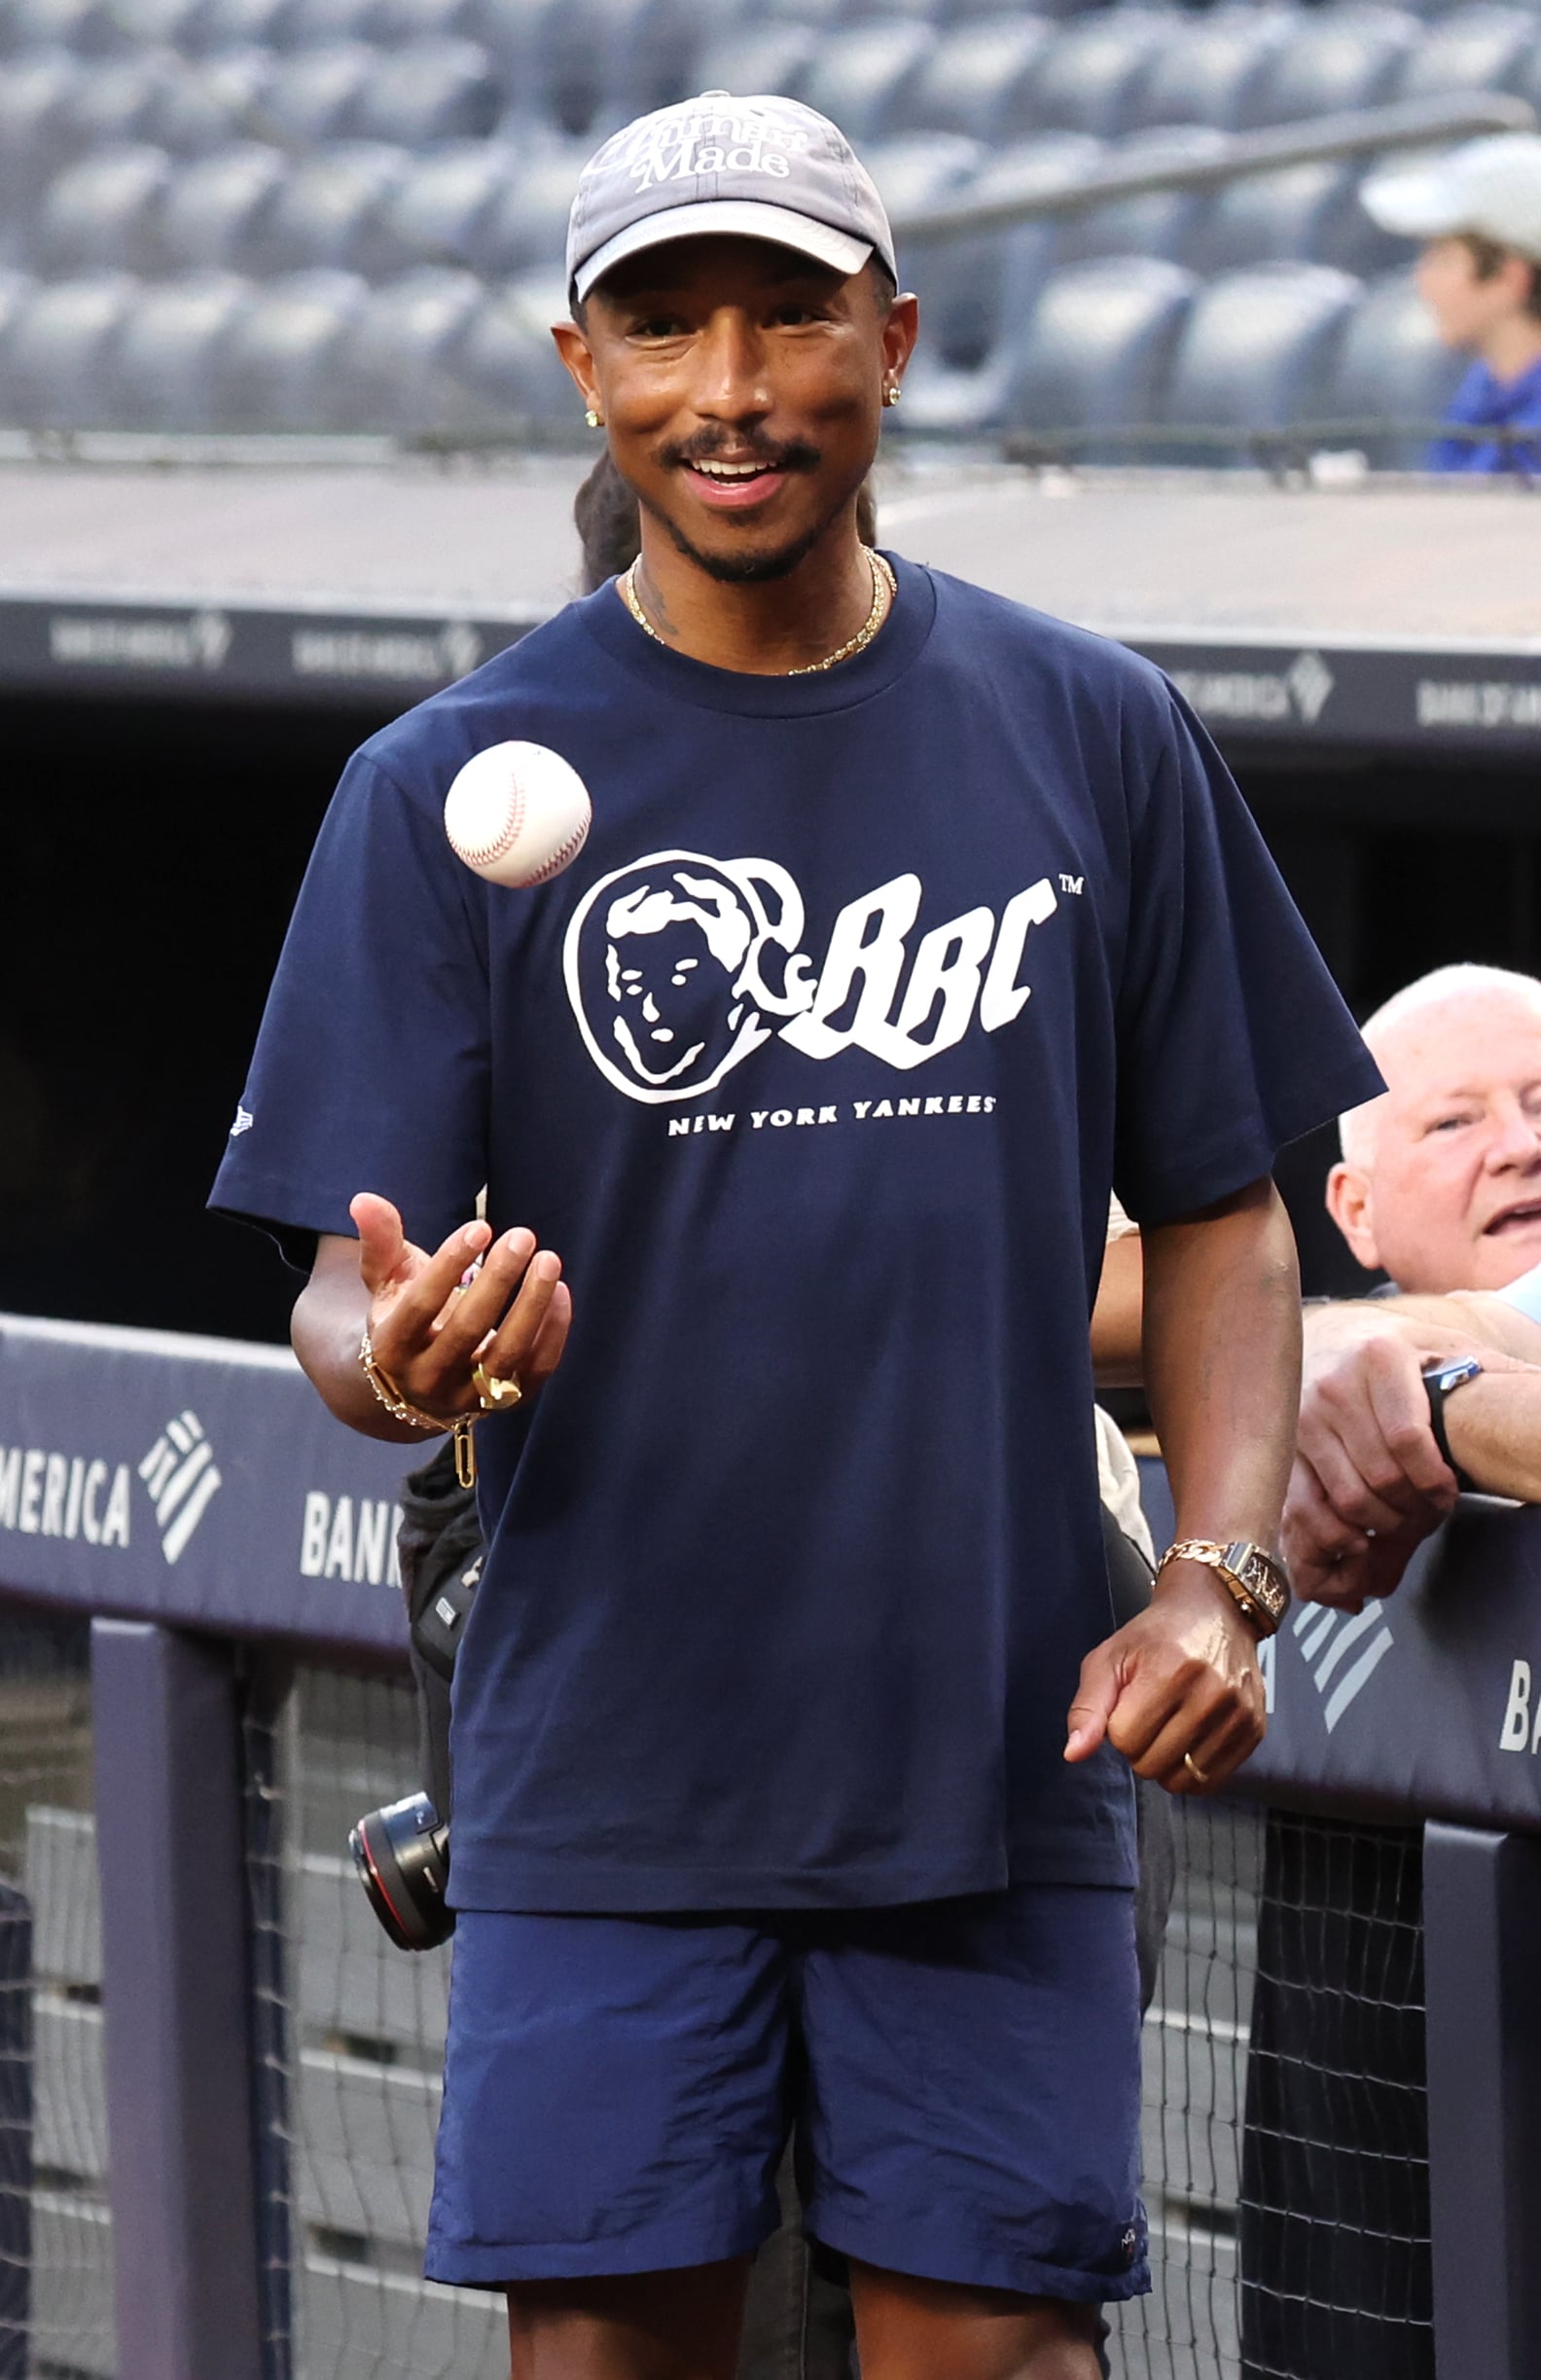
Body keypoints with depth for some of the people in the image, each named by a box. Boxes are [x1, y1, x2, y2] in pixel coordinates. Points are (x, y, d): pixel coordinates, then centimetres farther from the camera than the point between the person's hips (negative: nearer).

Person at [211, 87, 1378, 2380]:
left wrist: (1218, 1579, -4)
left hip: (1004, 1771, 1)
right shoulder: (449, 787, 1)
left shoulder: (1094, 739, 6)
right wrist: (400, 1357, -26)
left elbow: (1221, 1219, 11)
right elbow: (349, 1305, -2)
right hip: (606, 1788, -1)